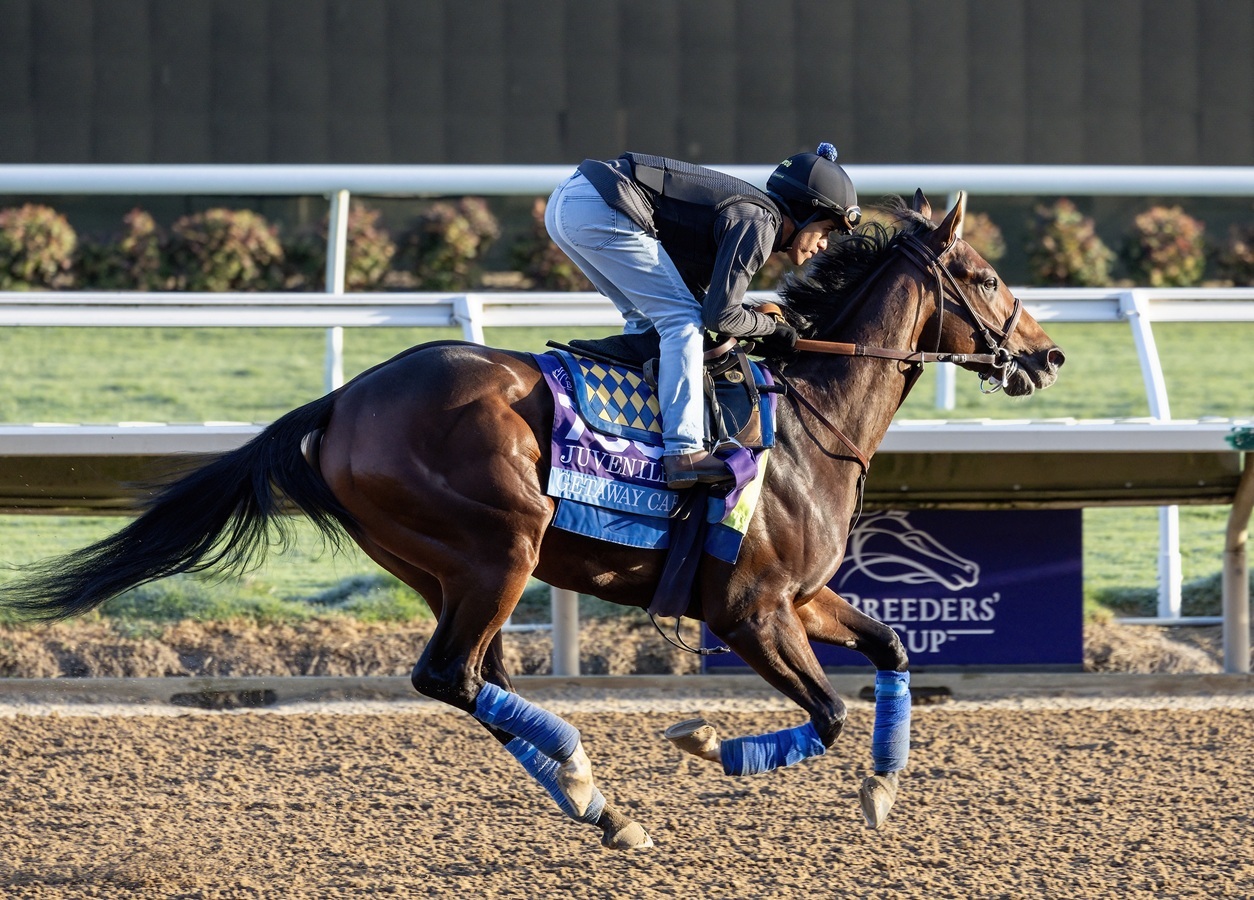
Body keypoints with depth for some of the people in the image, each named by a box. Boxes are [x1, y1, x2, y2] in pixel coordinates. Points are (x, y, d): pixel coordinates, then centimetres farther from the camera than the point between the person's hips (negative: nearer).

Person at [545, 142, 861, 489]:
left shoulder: (746, 207, 23)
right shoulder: (758, 223, -6)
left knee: (645, 317, 22)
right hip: (600, 210, -10)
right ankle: (684, 453, -14)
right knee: (682, 319, -6)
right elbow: (720, 314, -10)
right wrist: (772, 329, 6)